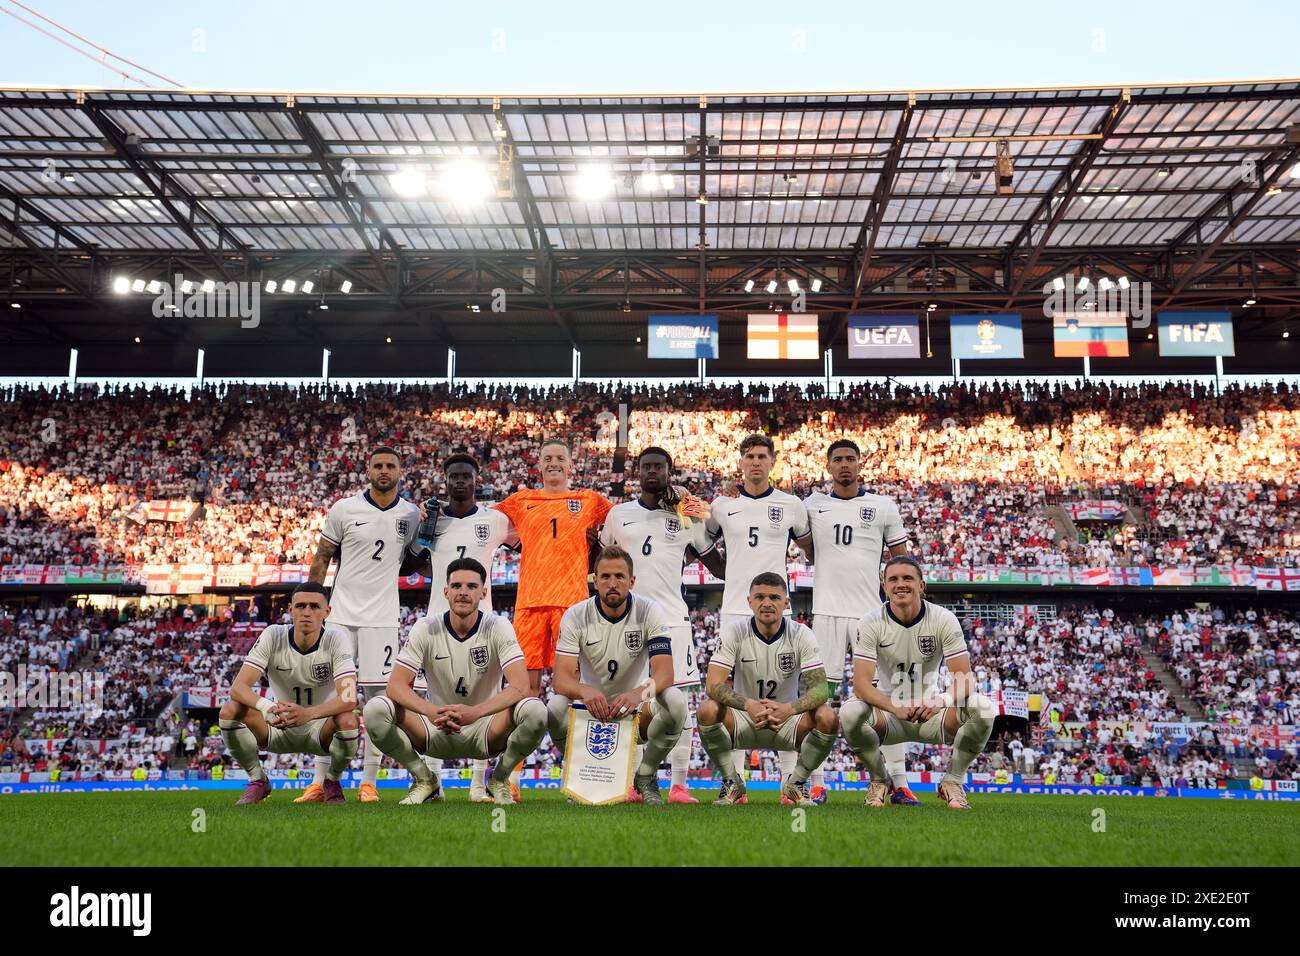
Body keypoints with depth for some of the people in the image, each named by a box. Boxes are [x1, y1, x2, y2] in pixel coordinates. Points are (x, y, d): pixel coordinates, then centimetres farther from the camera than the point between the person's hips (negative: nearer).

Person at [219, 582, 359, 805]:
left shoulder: (336, 640, -18)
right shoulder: (272, 636, -14)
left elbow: (349, 698, -29)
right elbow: (238, 687, -22)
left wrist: (308, 714, -48)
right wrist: (266, 707, -44)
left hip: (320, 727, -1)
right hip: (279, 728, 2)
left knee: (348, 721, -34)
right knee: (230, 711, -23)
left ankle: (331, 782, -1)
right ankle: (258, 780, 1)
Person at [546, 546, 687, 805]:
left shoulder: (650, 612, -11)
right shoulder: (575, 616, -11)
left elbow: (665, 672, -22)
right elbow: (561, 678, -20)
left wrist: (640, 692, -45)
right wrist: (585, 690, -44)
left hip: (636, 708, 0)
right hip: (591, 706, 0)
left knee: (675, 701, -31)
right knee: (556, 707, -31)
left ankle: (645, 776, -4)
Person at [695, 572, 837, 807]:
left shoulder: (801, 635, -9)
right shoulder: (736, 632, -11)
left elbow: (820, 688, -18)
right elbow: (713, 683, -21)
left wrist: (789, 709, -38)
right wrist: (748, 705, -39)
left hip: (788, 721, 1)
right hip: (743, 721, -1)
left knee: (827, 717, -27)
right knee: (708, 710, -30)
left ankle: (795, 783, 0)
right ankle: (732, 782, -4)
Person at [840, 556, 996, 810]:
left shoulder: (943, 619, -10)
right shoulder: (872, 623, -12)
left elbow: (965, 678, -16)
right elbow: (861, 683, -20)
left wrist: (941, 702, -38)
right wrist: (895, 707, -39)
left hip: (931, 711, 1)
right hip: (888, 710, 0)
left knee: (983, 708, -27)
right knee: (850, 712, -32)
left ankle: (953, 781, -2)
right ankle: (879, 779, -2)